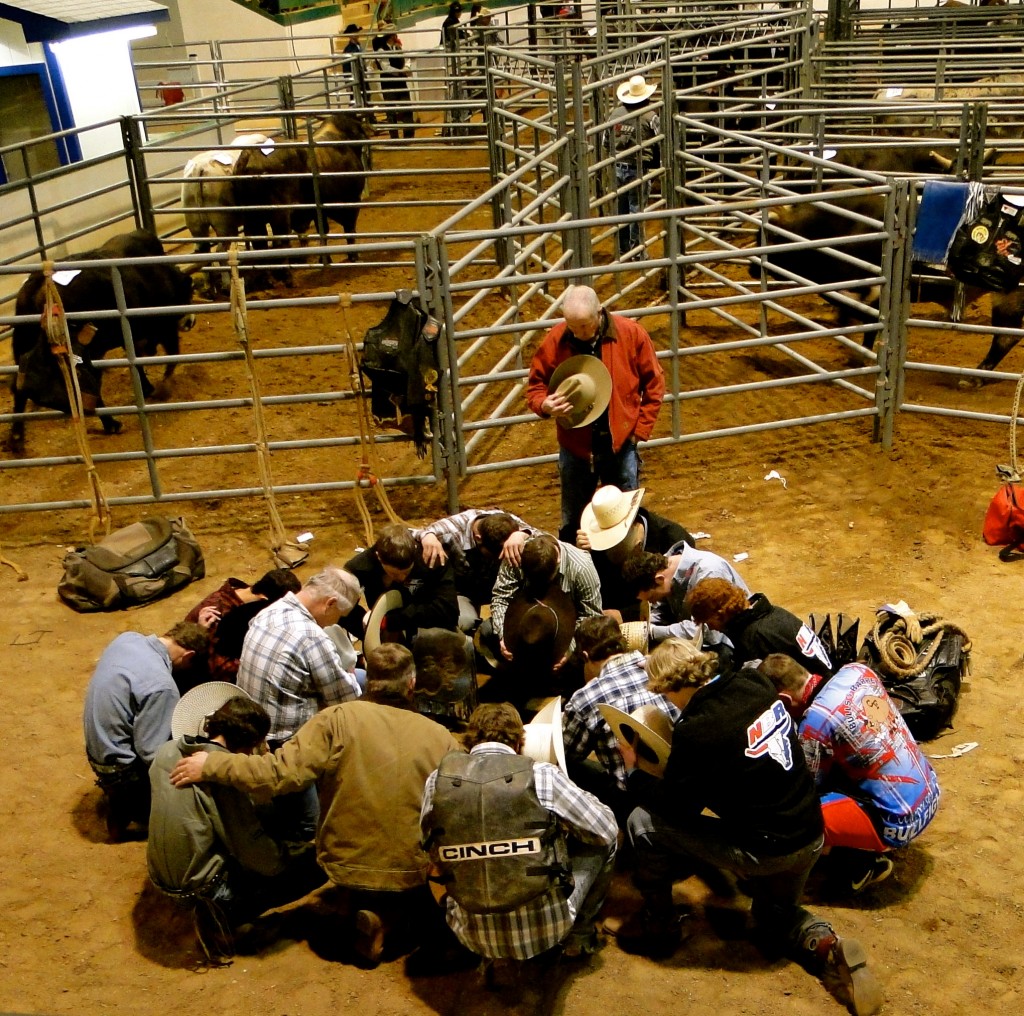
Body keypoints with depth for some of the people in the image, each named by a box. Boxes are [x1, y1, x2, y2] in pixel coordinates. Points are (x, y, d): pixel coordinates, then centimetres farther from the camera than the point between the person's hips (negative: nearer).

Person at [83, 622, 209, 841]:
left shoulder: (127, 638, -9)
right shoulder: (161, 685, -31)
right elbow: (150, 753, -24)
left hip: (98, 743, 8)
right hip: (120, 766, -8)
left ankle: (118, 793, 20)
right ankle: (126, 803, 8)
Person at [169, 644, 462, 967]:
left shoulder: (339, 719, -14)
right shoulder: (440, 737, -8)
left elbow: (282, 773, -20)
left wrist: (212, 765, -12)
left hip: (347, 863, 0)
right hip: (414, 868, 0)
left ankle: (366, 907, 4)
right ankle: (396, 903, 5)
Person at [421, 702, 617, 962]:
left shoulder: (437, 779, -5)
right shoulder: (542, 775, -12)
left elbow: (428, 845, 10)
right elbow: (606, 829, -1)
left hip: (474, 937, 3)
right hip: (545, 928, -3)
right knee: (602, 842, 20)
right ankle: (578, 937, 33)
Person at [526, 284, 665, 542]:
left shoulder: (631, 333, -10)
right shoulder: (555, 340, -10)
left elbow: (654, 384, -1)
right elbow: (536, 384, 2)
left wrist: (640, 429, -5)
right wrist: (544, 405, -21)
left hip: (621, 444, 0)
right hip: (575, 446, 0)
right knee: (573, 521, 14)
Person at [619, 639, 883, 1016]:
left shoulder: (697, 730, -24)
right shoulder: (756, 684, -4)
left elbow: (675, 806, -10)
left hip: (764, 851, -8)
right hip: (810, 837, 8)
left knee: (643, 823, 2)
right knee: (774, 920, 34)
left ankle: (658, 926, 20)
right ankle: (828, 947, 5)